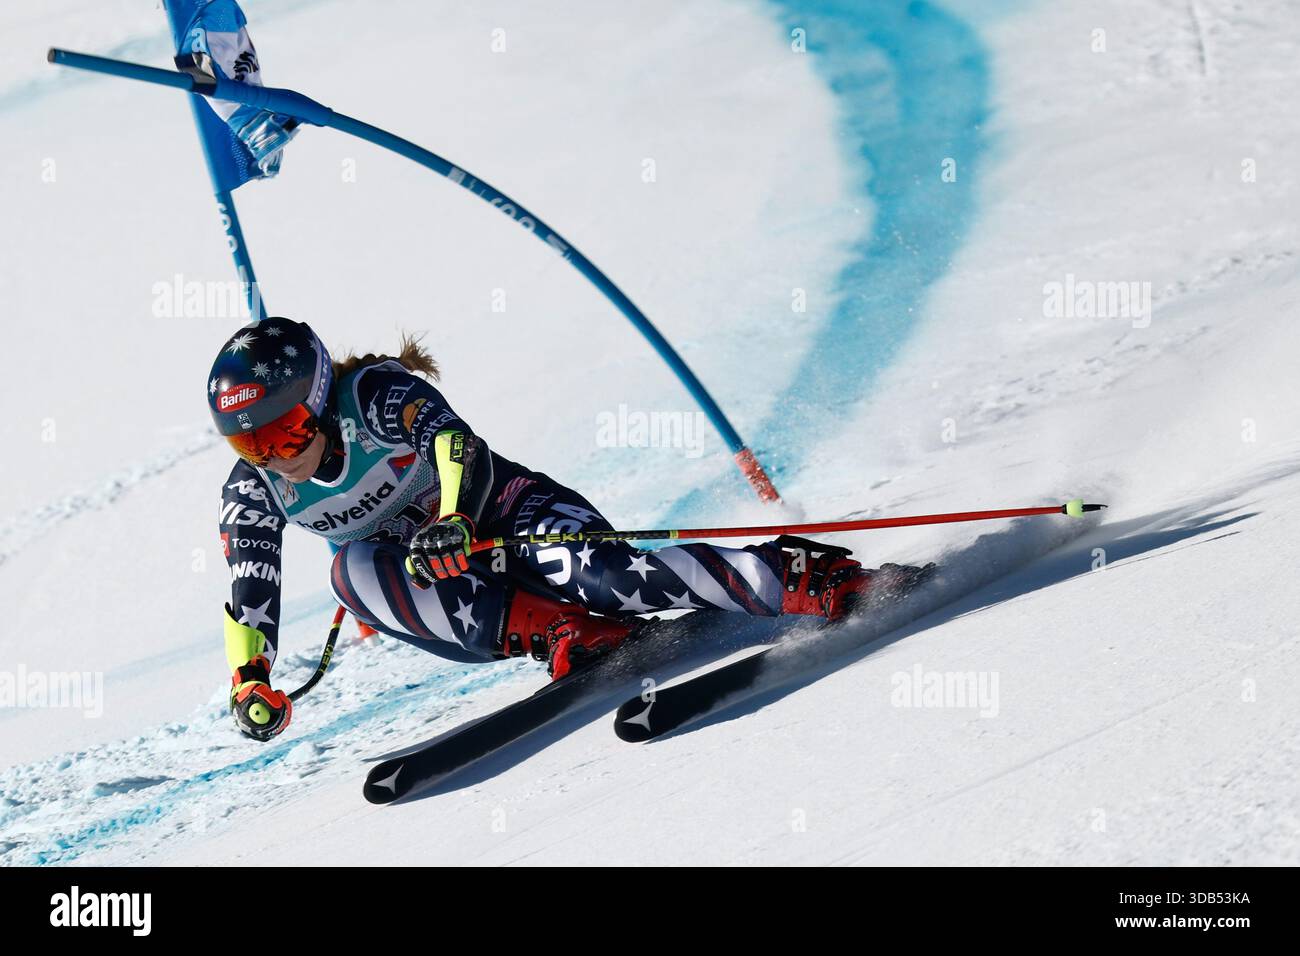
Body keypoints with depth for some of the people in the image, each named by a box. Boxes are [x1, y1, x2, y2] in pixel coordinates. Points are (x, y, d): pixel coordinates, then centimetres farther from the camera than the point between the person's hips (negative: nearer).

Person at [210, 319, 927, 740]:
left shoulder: (377, 392, -21)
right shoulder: (252, 494, -7)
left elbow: (451, 439, -36)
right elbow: (250, 598, -6)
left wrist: (453, 520, -55)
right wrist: (251, 684, -23)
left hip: (503, 514, -4)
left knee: (601, 574, -34)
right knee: (351, 570, -29)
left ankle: (813, 578, -28)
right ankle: (554, 635, -31)